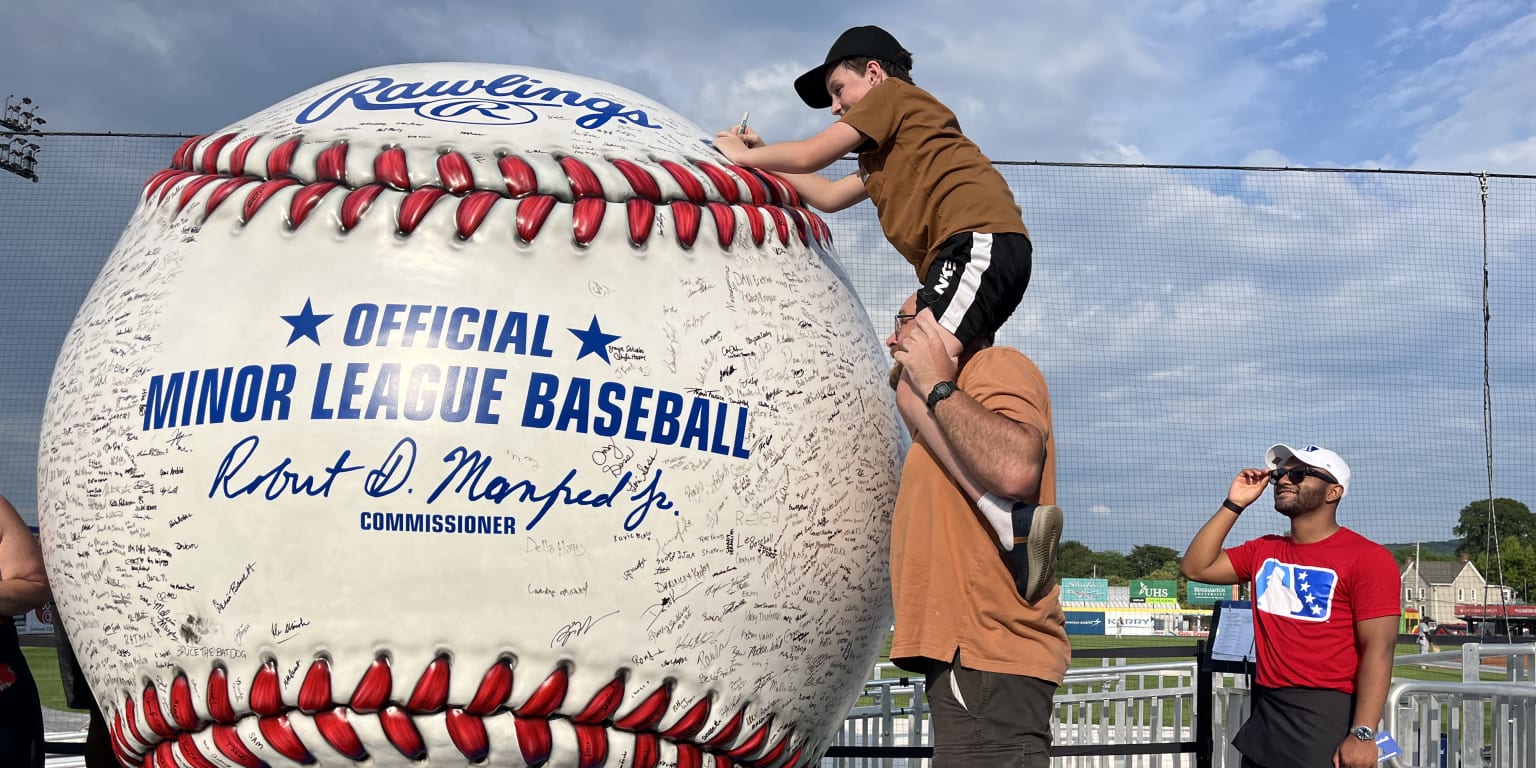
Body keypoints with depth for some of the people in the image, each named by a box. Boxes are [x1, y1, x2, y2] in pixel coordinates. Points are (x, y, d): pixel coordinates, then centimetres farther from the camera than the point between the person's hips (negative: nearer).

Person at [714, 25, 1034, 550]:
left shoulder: (893, 94, 10)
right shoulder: (888, 151, 37)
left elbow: (810, 155, 6)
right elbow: (829, 196, 40)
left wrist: (742, 156, 23)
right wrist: (759, 158, 40)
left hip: (980, 237, -11)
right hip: (969, 251, 11)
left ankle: (1013, 520, -39)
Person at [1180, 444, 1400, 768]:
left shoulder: (1367, 558, -8)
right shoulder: (1263, 551, 13)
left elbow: (1379, 648, -15)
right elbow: (1195, 568, 9)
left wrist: (1362, 733, -23)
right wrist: (1234, 504, 3)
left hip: (1328, 717, -6)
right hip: (1265, 716, 6)